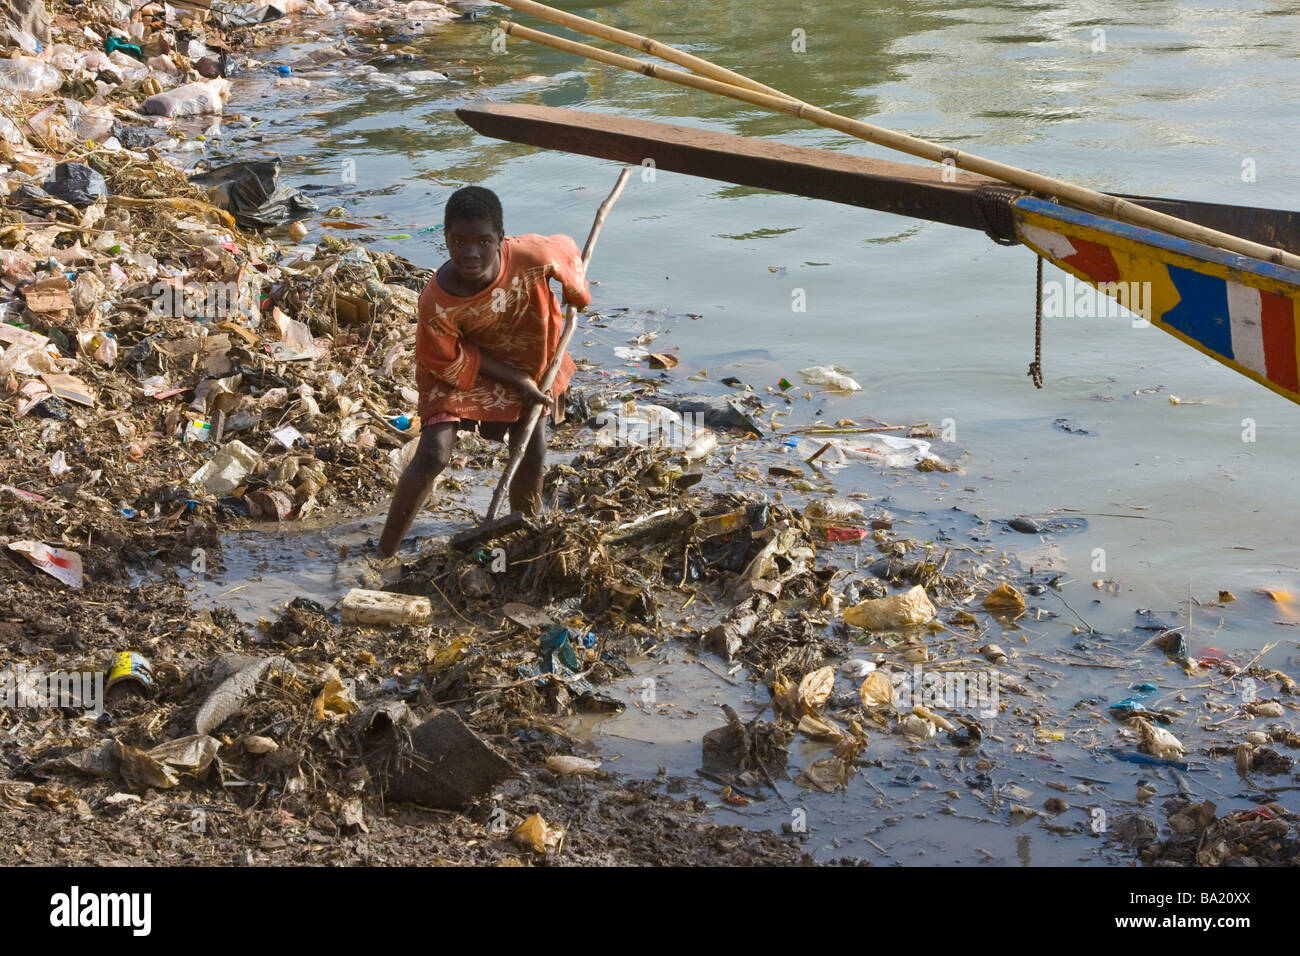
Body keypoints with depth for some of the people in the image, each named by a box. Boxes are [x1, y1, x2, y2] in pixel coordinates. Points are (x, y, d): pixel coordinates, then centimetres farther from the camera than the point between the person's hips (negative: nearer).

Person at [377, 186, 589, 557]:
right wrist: (517, 381, -20)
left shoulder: (533, 257, -35)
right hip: (463, 367, -3)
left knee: (531, 461, 9)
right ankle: (384, 553, -5)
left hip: (528, 363, 3)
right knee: (433, 456, -16)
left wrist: (578, 297, 7)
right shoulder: (436, 302, -38)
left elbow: (567, 250, -10)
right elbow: (449, 362, -21)